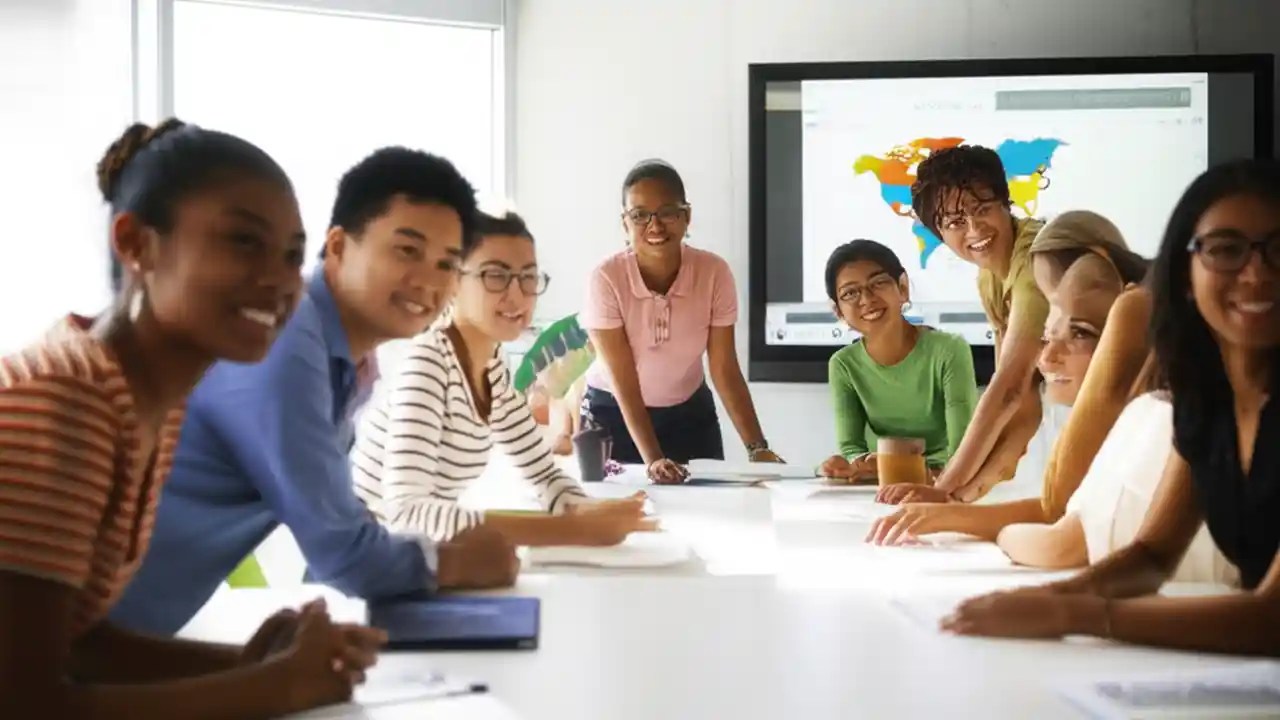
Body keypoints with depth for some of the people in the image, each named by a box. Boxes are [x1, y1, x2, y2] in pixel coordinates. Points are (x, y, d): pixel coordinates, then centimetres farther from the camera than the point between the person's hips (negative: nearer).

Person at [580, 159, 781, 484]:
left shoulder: (714, 272, -17)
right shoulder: (606, 280, -24)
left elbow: (725, 369, -14)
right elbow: (623, 380, -23)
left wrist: (757, 447, -24)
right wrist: (652, 459, -33)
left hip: (689, 413, 2)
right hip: (614, 415, -2)